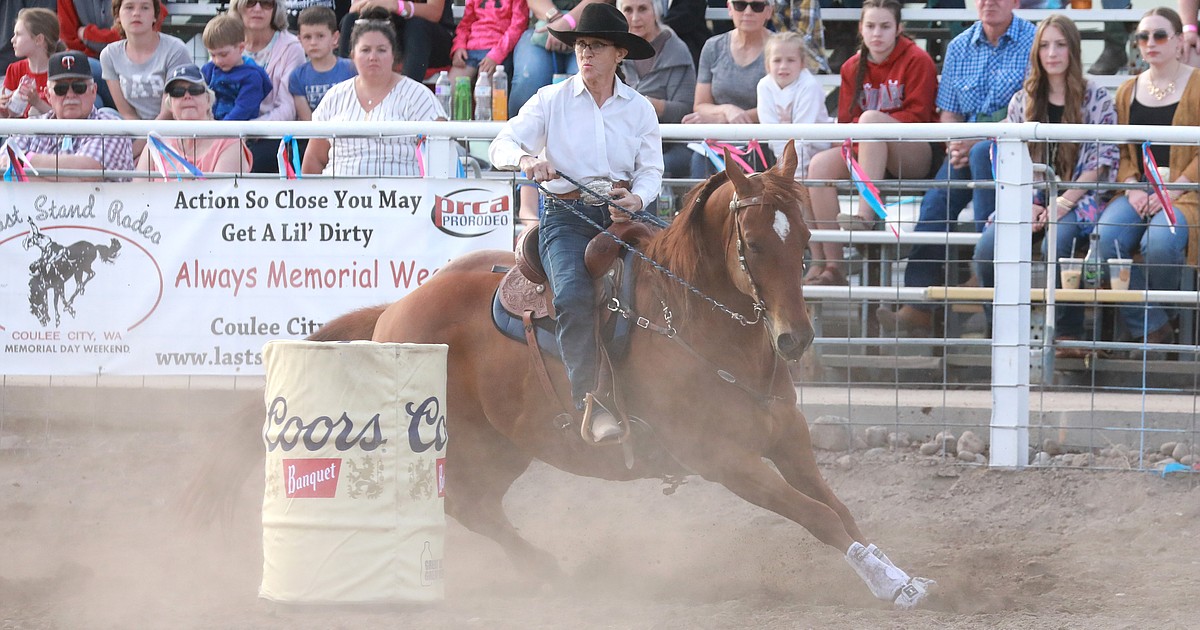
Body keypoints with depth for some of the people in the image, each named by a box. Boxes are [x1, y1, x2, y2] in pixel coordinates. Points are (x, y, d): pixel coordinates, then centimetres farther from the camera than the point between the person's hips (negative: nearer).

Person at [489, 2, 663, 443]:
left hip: (623, 213, 2)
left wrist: (636, 199, -14)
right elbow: (501, 146, -1)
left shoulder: (639, 109, 12)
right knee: (573, 295, -29)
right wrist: (526, 159, -25)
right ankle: (592, 405, -35)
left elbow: (651, 171, 9)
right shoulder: (553, 100, 6)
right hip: (567, 214, -2)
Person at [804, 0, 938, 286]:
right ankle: (830, 266, -28)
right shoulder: (853, 68, 12)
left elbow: (917, 117, -9)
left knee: (871, 118, -33)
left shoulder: (917, 60, -3)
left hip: (917, 157, -5)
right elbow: (846, 121, 11)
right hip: (864, 154, 5)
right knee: (820, 164, -23)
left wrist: (867, 124, -15)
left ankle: (867, 213, -43)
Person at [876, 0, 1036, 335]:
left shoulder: (1032, 42, -2)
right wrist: (954, 144, -6)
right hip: (968, 147, 4)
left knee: (983, 154, -37)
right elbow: (949, 112, 17)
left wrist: (977, 141, -18)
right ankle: (918, 305, -28)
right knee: (936, 201, -21)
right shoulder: (959, 47, 15)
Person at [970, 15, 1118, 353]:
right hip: (1031, 200, 3)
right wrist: (1028, 206, -7)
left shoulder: (1096, 99, 5)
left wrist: (1062, 205, -12)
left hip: (1077, 199, -3)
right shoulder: (1022, 102, 15)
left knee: (1055, 245, -37)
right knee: (987, 249, -27)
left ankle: (1069, 334, -26)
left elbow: (1100, 163, -1)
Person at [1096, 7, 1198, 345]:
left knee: (1159, 242, -35)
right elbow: (1123, 152, 15)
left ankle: (1158, 316, -4)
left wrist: (1172, 191, -15)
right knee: (1106, 238, -27)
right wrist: (1132, 188, -5)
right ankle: (1152, 330, -18)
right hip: (1139, 189, 4)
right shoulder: (1127, 92, 17)